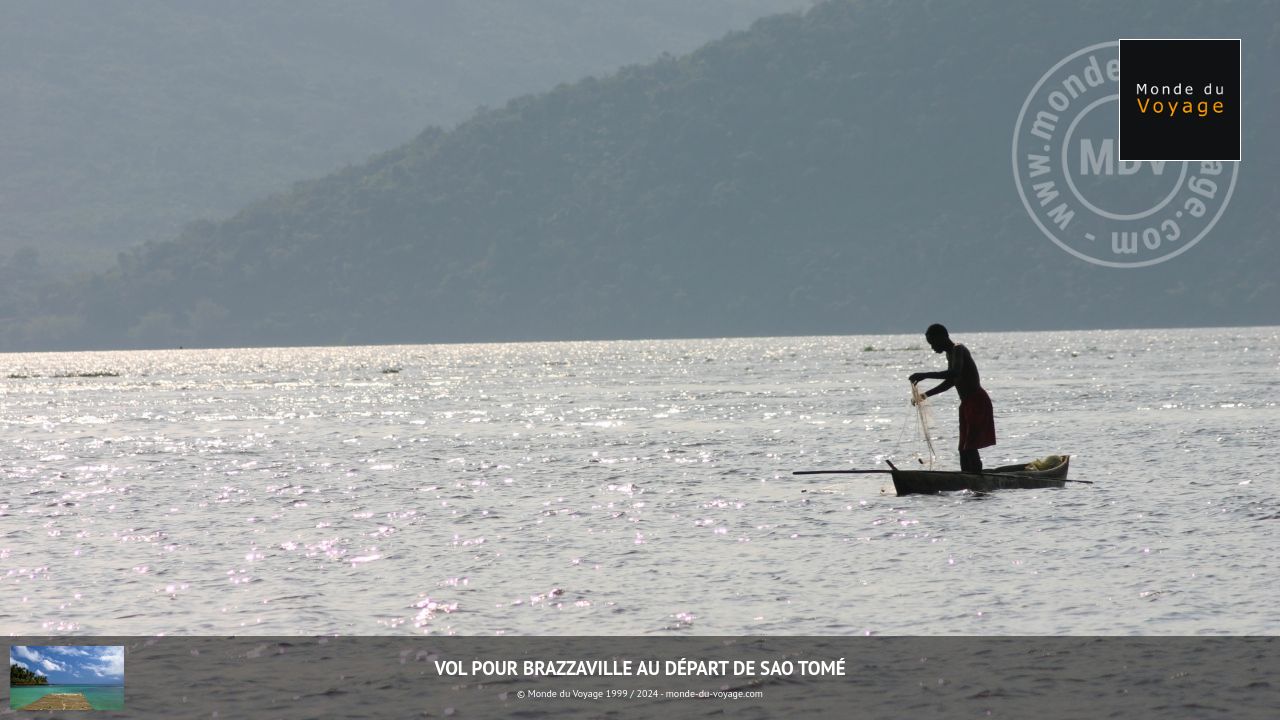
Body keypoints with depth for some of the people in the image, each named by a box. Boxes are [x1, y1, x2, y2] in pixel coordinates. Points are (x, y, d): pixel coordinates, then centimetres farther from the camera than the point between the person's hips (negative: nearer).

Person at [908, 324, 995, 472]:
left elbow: (955, 374, -35)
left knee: (970, 448, -15)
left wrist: (924, 375, -36)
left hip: (977, 403, -10)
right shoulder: (951, 353, 15)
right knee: (963, 449, 12)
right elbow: (950, 382, 26)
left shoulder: (959, 351, -16)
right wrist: (925, 395, 21)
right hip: (967, 404, 10)